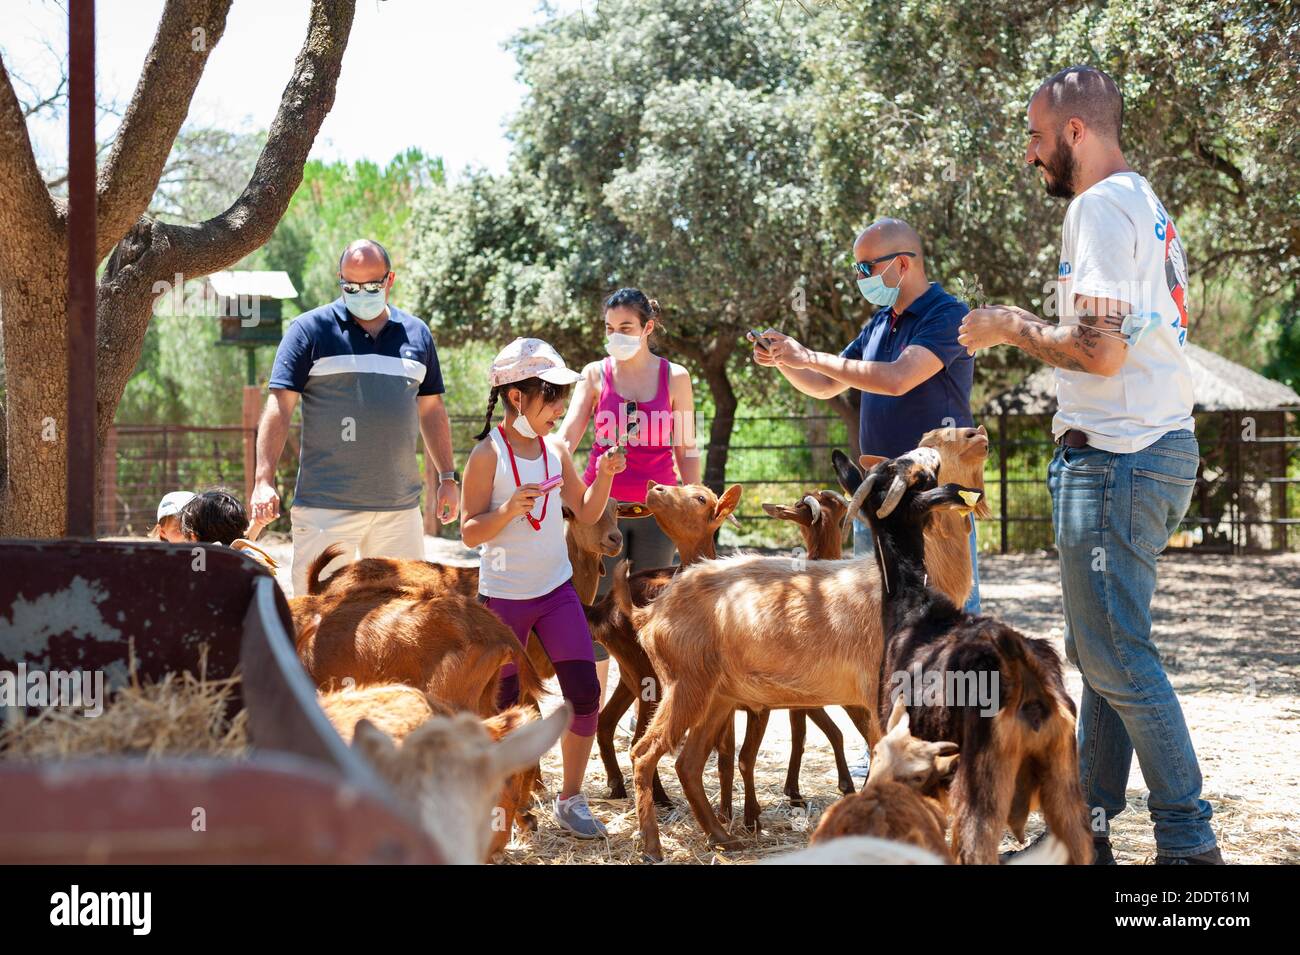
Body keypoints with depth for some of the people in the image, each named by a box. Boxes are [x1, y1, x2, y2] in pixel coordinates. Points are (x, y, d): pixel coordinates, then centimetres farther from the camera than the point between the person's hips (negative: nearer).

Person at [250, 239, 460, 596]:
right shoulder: (311, 329, 0)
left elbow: (431, 409, 21)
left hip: (400, 508, 4)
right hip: (326, 508, -4)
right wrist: (264, 480, -12)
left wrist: (447, 477, 17)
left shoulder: (416, 333, 12)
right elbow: (279, 407, -4)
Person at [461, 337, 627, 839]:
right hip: (503, 596, -4)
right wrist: (509, 510, -28)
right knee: (502, 703, 5)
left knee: (584, 691, -5)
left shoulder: (556, 451, 3)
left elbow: (586, 512, 9)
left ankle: (570, 798, 8)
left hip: (557, 590, 4)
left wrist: (605, 475, -8)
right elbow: (470, 532, -12)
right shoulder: (488, 454, -13)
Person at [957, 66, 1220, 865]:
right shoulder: (1147, 206, 18)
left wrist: (1010, 328, -7)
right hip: (1163, 446, 10)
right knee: (1101, 647, 14)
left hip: (1115, 456, -10)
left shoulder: (1102, 206, -13)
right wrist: (1029, 327, 18)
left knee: (1117, 654, -7)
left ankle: (1189, 843, -4)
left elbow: (1099, 350, -22)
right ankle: (1087, 828, 20)